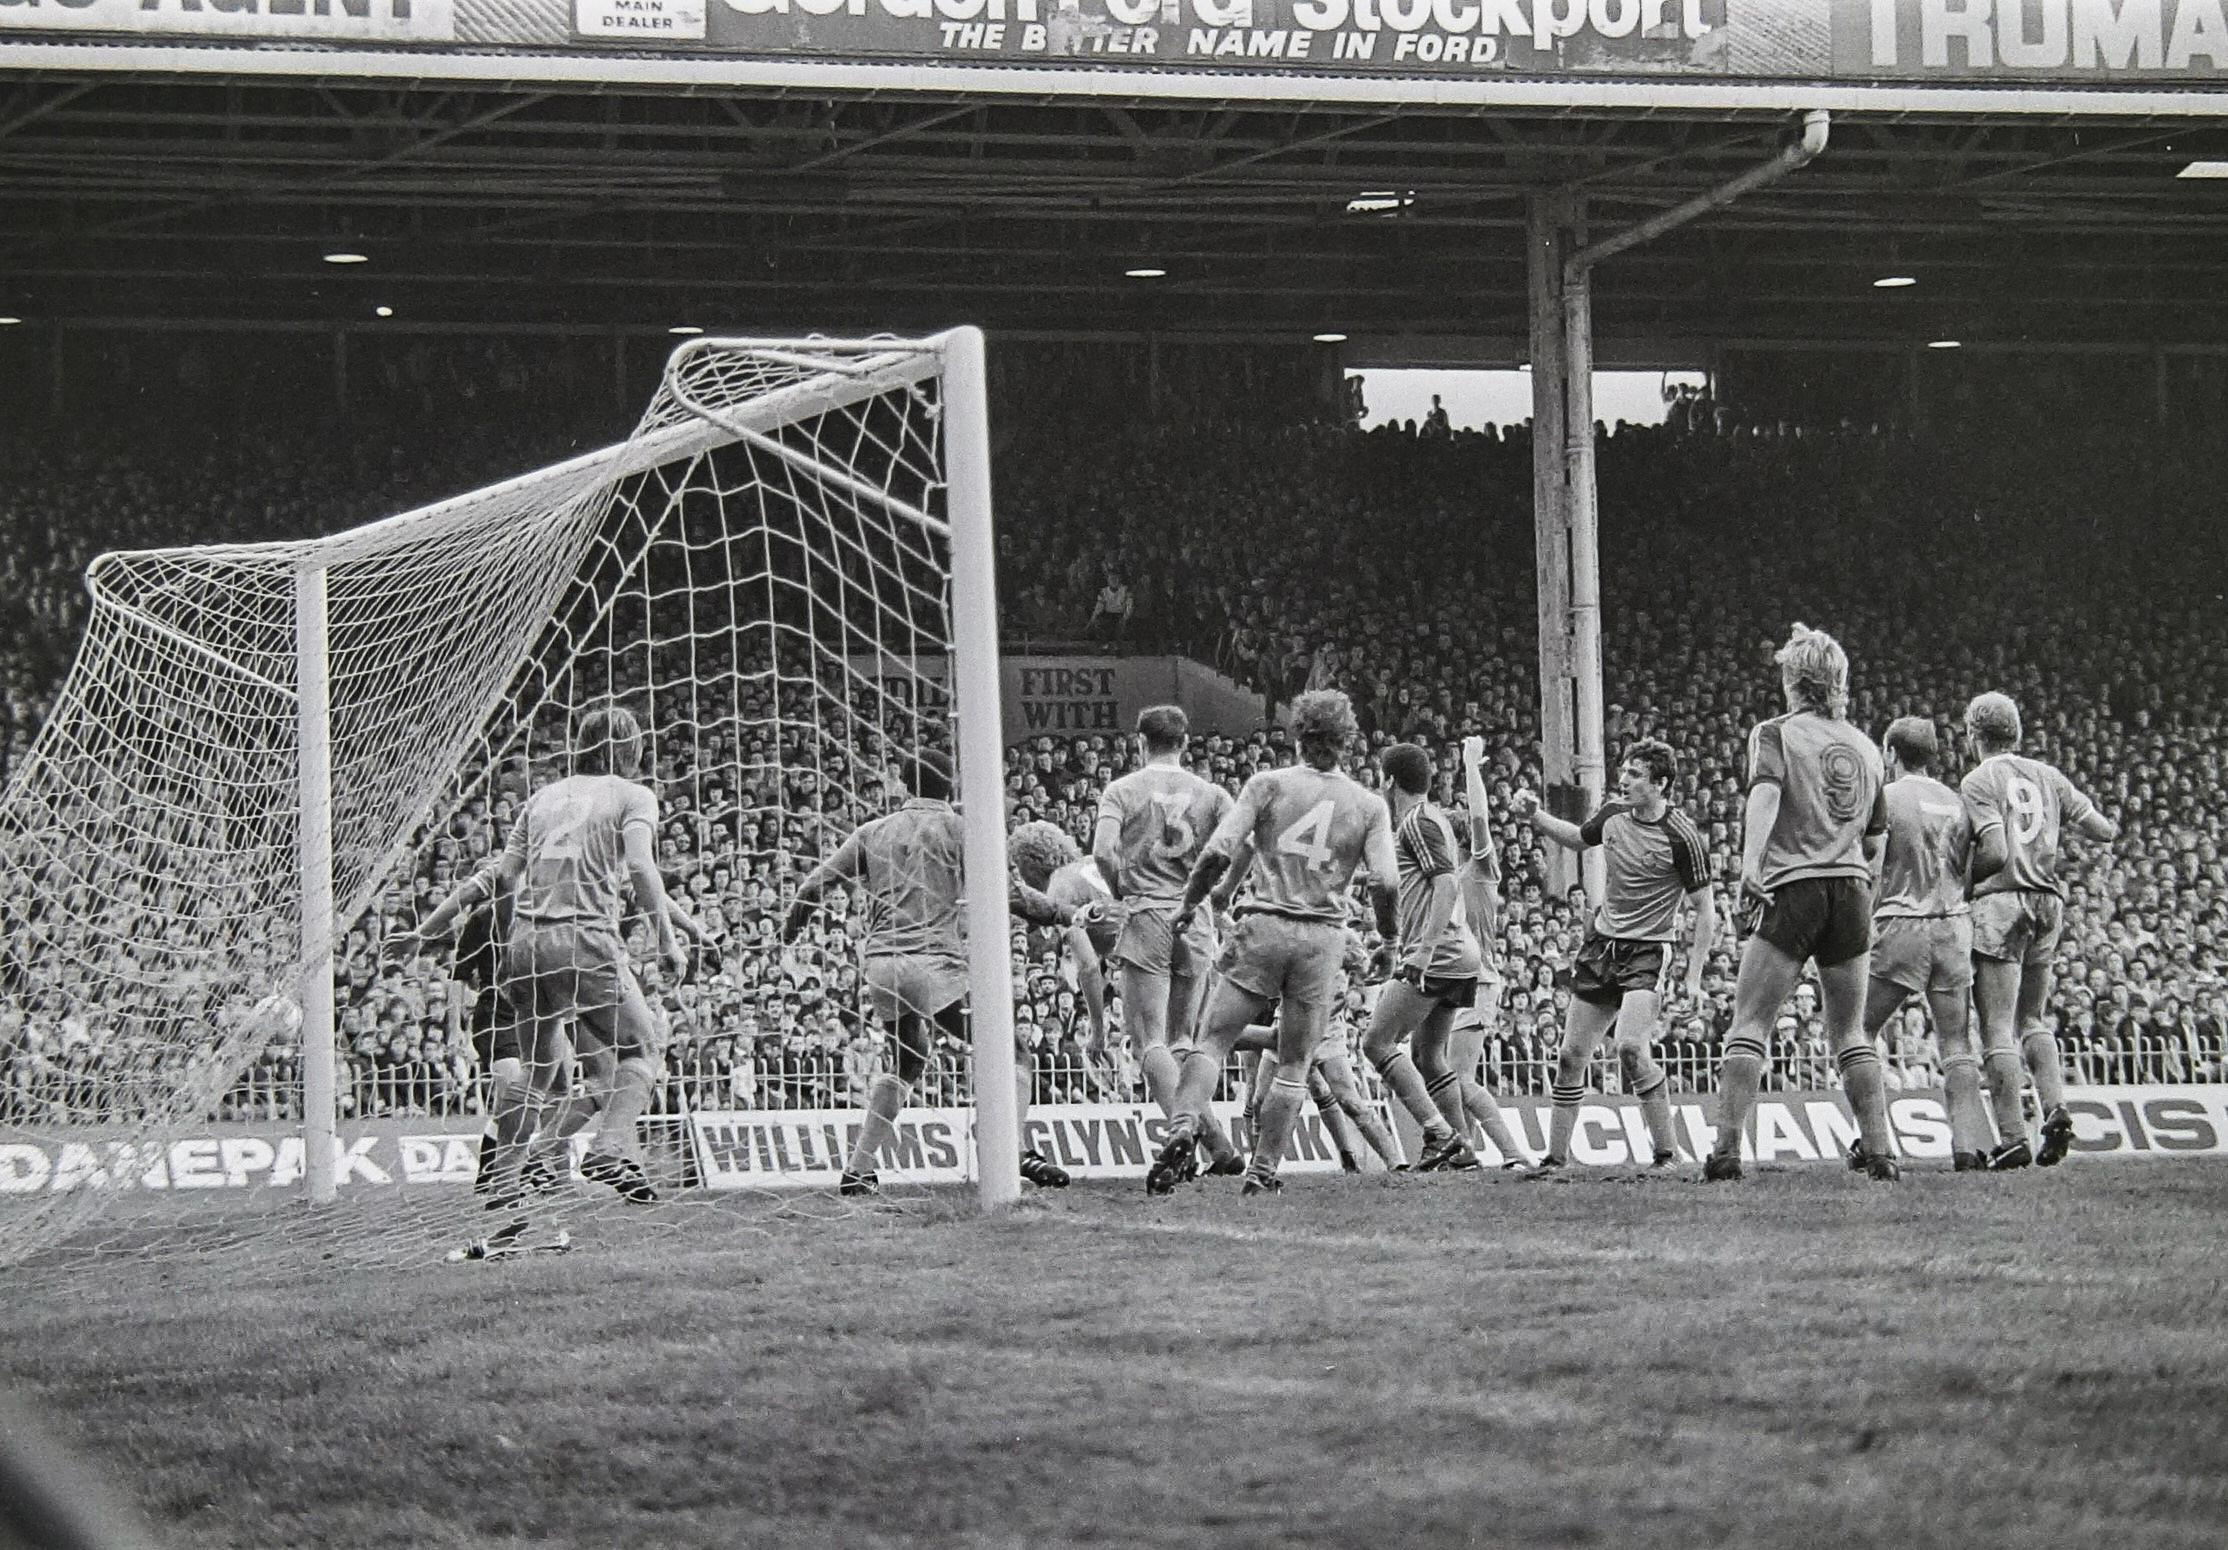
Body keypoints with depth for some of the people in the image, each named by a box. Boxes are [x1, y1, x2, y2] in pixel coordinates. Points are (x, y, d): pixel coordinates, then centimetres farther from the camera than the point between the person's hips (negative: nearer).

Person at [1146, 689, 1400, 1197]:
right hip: (1323, 936, 1)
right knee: (1294, 1064, 9)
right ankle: (1263, 1170, 6)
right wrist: (1389, 927, 16)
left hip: (1264, 925, -1)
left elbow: (1218, 853, -7)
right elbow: (1384, 881, -4)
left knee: (1214, 1039, 2)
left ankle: (1184, 1128, -21)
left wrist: (1190, 903, 9)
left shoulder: (1269, 785, 1)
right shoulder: (1369, 805, 4)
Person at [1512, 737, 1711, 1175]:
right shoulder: (1614, 815, 2)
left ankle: (1666, 1152, -14)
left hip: (1647, 953, -7)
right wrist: (1535, 815, 10)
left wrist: (1694, 976, -16)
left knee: (1631, 1047, -25)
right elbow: (1577, 837, 25)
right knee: (1572, 1056, 6)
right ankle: (1556, 1156, 16)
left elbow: (1705, 910, -11)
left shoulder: (1680, 836, -16)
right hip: (1601, 943, 7)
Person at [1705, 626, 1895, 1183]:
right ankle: (1880, 1152, 6)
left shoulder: (1775, 734, 1)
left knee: (1749, 1026, -4)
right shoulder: (1865, 748, 16)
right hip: (1853, 891, 5)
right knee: (1850, 1033, 12)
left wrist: (1751, 864, -29)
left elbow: (1765, 796, -18)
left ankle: (1726, 1150, -12)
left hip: (1792, 891, -5)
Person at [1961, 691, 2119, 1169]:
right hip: (2048, 901, 6)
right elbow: (2105, 831, 9)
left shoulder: (1979, 782, -5)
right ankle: (2056, 1108, 0)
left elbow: (1995, 852, -16)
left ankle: (2013, 1138, -11)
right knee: (2031, 1021, 20)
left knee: (1997, 1030, -5)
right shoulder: (2048, 777, 12)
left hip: (2001, 902, -6)